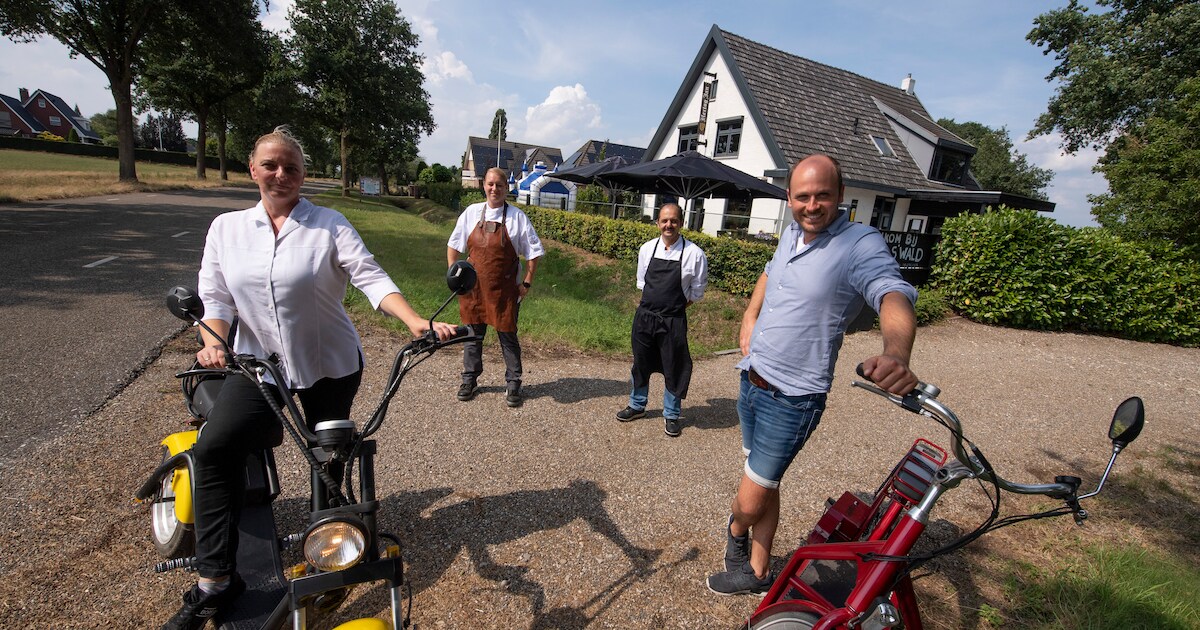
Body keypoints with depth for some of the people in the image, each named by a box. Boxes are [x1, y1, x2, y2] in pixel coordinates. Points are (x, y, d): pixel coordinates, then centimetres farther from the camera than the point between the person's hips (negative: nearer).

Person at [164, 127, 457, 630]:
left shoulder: (330, 225, -6)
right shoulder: (227, 228, 6)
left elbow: (369, 276, -18)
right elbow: (215, 296, 3)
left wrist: (415, 321, -34)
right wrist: (213, 342, -18)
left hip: (330, 365, -2)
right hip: (259, 362, 2)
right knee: (213, 448, -20)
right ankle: (215, 580, -5)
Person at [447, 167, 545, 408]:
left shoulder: (517, 216, -4)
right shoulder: (472, 212, 2)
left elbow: (533, 252, 0)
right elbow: (453, 245, 10)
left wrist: (527, 282, -4)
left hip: (505, 290, -2)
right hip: (473, 287, 2)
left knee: (508, 337, 7)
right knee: (472, 334, 12)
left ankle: (513, 385, 20)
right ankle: (469, 380, 30)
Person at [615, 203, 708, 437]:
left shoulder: (694, 254, -10)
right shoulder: (647, 249, 0)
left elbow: (696, 291, 0)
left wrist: (674, 308, 0)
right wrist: (654, 304, 7)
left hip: (673, 321, -3)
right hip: (644, 315, 3)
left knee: (673, 369, 8)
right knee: (640, 363, 17)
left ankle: (671, 415, 29)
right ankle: (637, 405, 38)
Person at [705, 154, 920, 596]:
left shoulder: (861, 245, -16)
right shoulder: (791, 234, 6)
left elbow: (895, 298, -34)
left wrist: (896, 353, -55)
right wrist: (749, 318, 13)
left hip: (792, 399, -7)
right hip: (752, 379, 7)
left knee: (751, 502, 2)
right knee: (764, 483, 20)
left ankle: (735, 529, 36)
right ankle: (757, 573, 40)